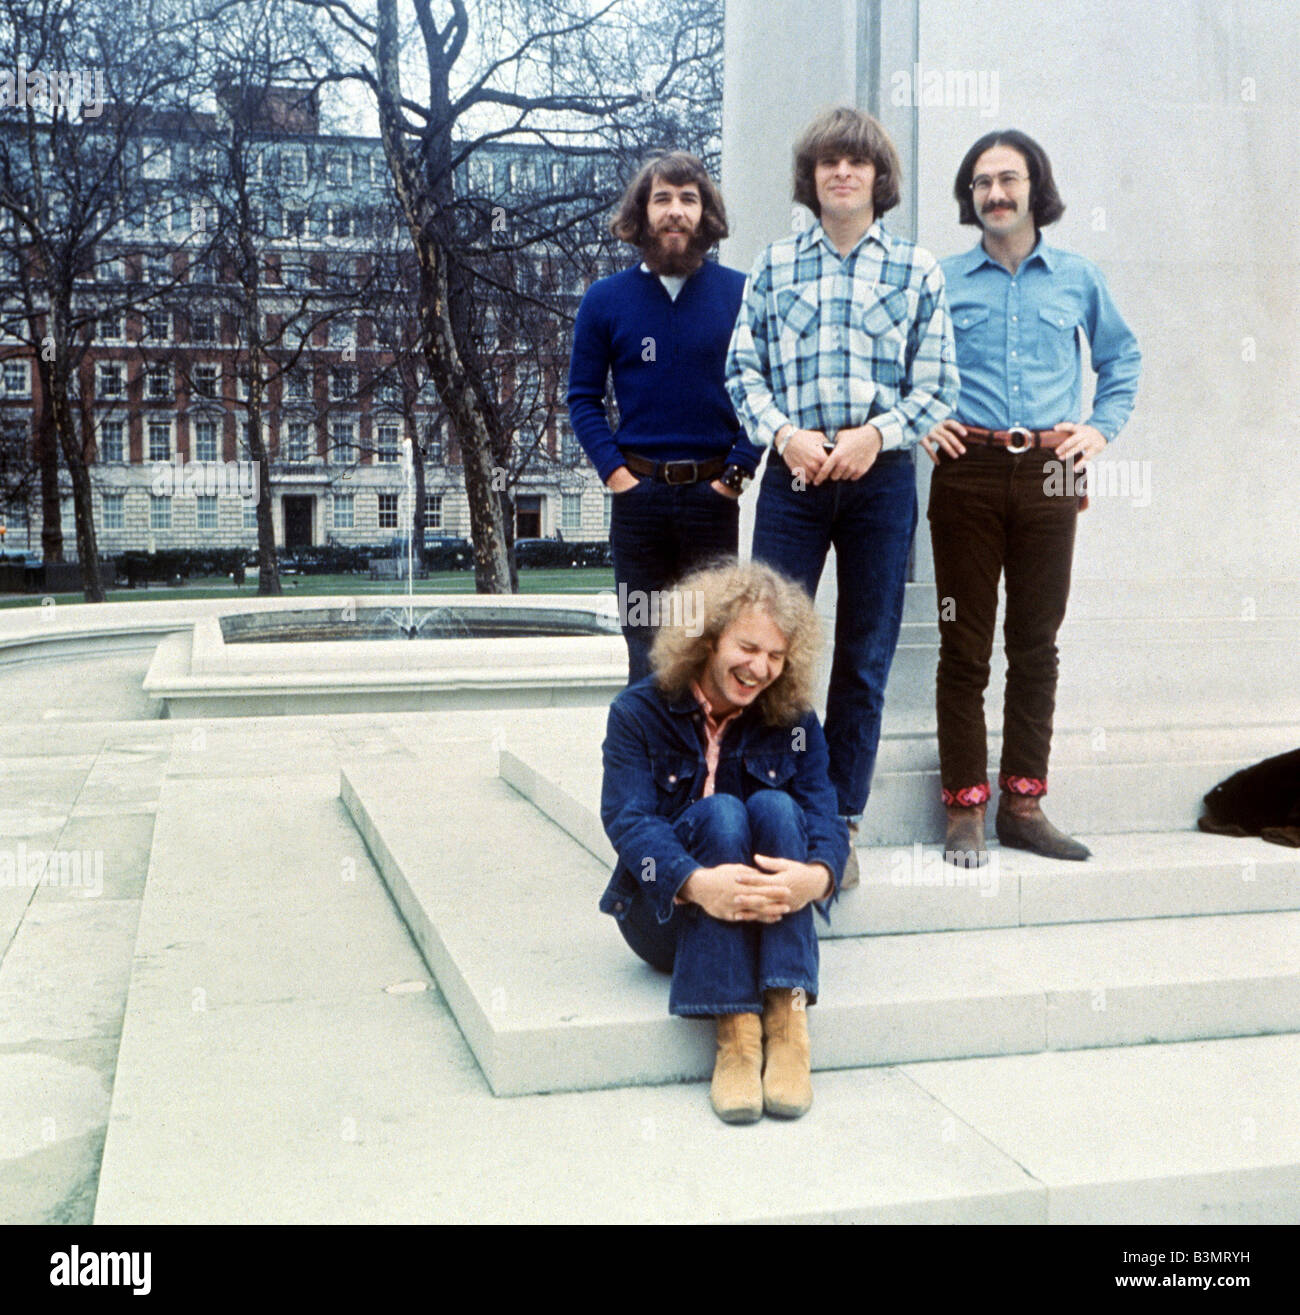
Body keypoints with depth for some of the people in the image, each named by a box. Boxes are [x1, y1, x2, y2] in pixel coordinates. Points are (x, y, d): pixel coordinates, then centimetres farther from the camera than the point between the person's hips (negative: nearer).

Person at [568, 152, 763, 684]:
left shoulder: (739, 293, 3)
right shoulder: (605, 299, 5)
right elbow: (582, 397, 7)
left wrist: (737, 471, -8)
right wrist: (614, 471, -4)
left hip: (713, 494, -1)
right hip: (638, 494, 1)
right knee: (645, 651, 8)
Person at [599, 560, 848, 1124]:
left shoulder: (795, 725, 2)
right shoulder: (639, 713, -5)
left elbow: (824, 822, -10)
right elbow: (627, 820, -18)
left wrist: (816, 876, -36)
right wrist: (695, 882, -40)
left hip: (770, 923, 2)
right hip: (665, 917, -2)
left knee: (774, 806, -25)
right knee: (719, 813, -28)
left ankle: (788, 1023, -34)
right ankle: (735, 1032, -37)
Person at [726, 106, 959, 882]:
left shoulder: (917, 269, 9)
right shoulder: (775, 266, 12)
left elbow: (938, 383, 4)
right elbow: (743, 368, 7)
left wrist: (876, 433, -12)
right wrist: (783, 433, -10)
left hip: (881, 474, 0)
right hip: (794, 472, 0)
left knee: (866, 656, 4)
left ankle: (840, 823, 15)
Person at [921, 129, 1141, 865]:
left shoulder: (1078, 278, 12)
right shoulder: (941, 280, 8)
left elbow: (1123, 357, 23)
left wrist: (1104, 426, 10)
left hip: (1050, 474, 2)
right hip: (967, 469, -2)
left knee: (1037, 642, 5)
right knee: (965, 645, -2)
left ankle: (1024, 803, 14)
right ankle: (965, 809, 6)